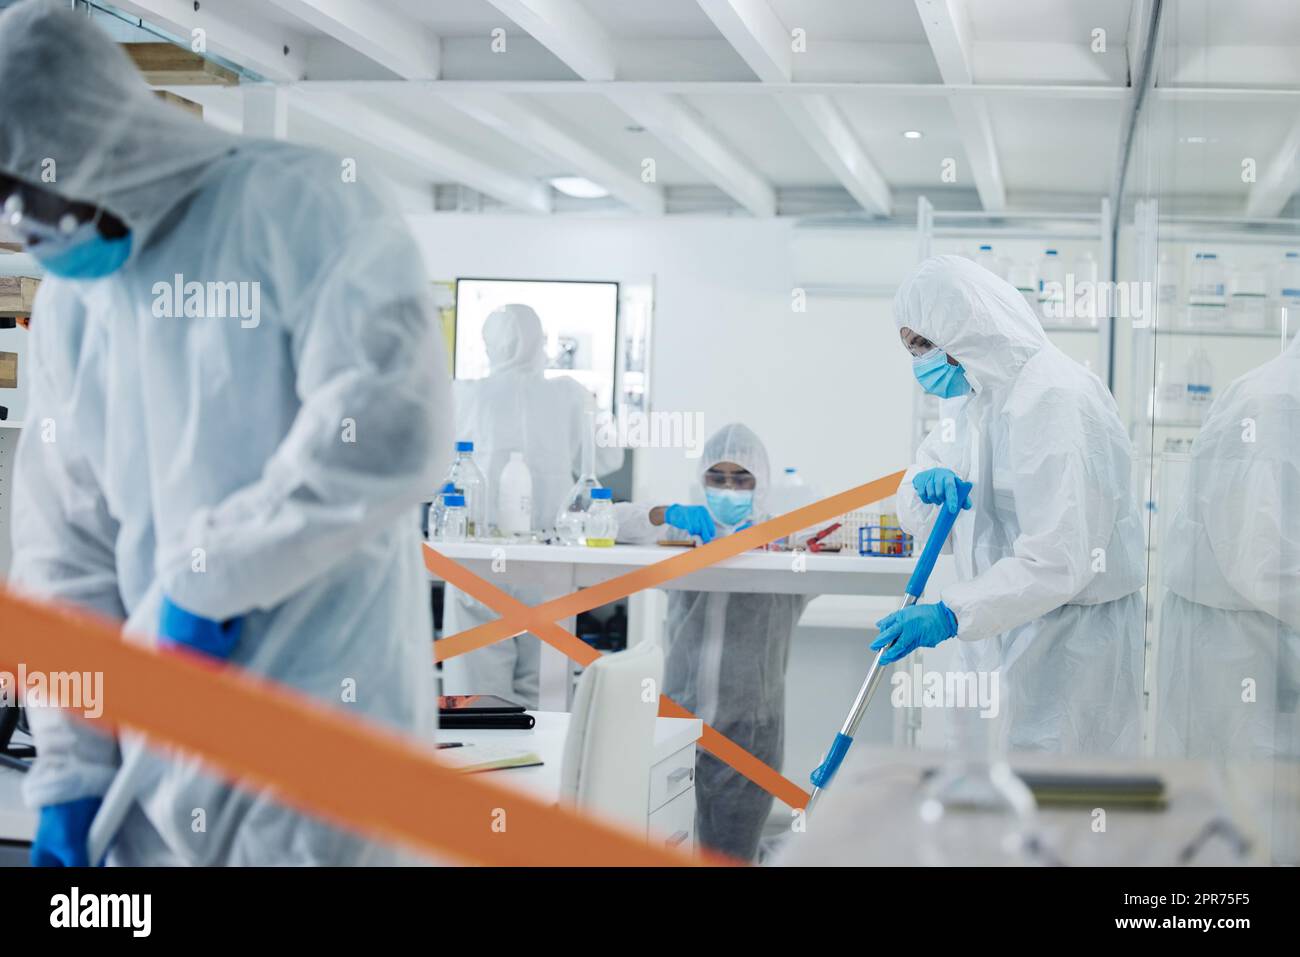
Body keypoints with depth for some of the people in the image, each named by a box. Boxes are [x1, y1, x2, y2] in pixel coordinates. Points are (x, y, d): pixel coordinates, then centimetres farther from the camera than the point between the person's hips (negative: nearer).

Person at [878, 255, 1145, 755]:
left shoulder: (1054, 398, -21)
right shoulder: (972, 396, 10)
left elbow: (1058, 562, -28)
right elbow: (915, 516, 14)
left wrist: (952, 613, -32)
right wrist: (925, 485, -9)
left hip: (1070, 634, -9)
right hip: (1003, 621, 9)